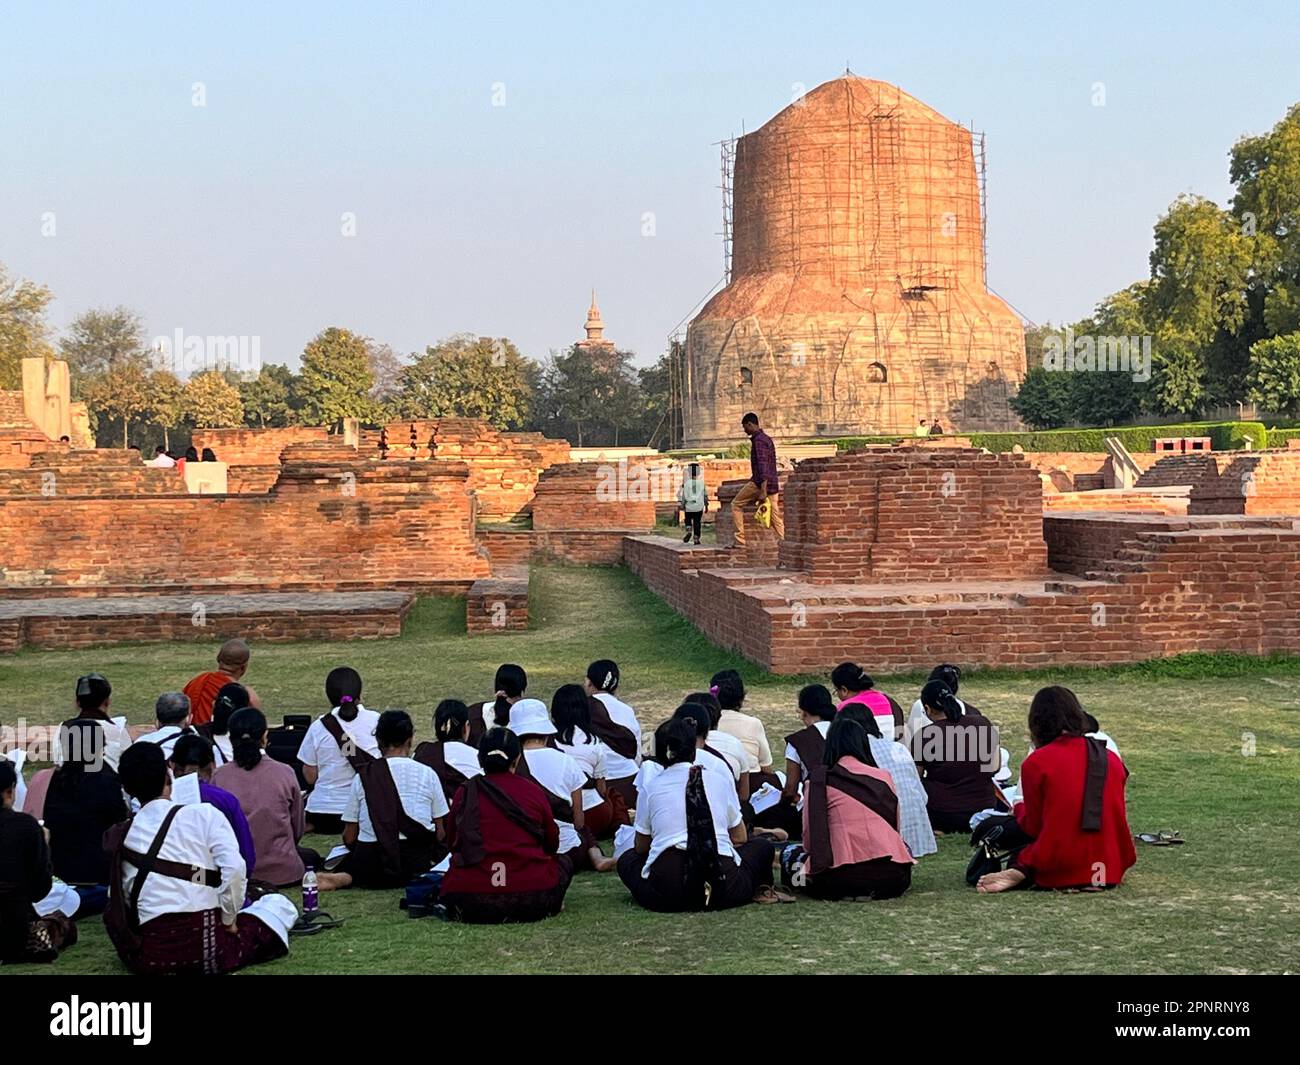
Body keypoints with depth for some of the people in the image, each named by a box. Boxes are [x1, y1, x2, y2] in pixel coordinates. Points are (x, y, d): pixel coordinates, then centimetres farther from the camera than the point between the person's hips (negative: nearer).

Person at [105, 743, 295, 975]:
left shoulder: (121, 837, 9)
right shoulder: (204, 814, -2)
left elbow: (123, 899, 8)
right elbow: (234, 869, -11)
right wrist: (229, 921, 1)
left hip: (147, 956, 1)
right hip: (205, 946, 0)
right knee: (279, 904, 23)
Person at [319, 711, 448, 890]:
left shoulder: (362, 777, 5)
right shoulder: (427, 774, 4)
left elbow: (349, 837, 8)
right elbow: (440, 833, 7)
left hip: (371, 862, 1)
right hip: (419, 860, 0)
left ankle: (346, 877, -11)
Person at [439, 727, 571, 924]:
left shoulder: (465, 792, 3)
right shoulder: (534, 791, 1)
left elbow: (452, 844, 15)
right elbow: (552, 844, 13)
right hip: (531, 896, -1)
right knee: (563, 864, 28)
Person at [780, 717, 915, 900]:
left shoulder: (818, 780, 3)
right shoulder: (884, 777, 10)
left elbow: (810, 839, 2)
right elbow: (896, 830, 16)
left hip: (842, 880, -3)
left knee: (789, 854, 21)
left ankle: (847, 893, 8)